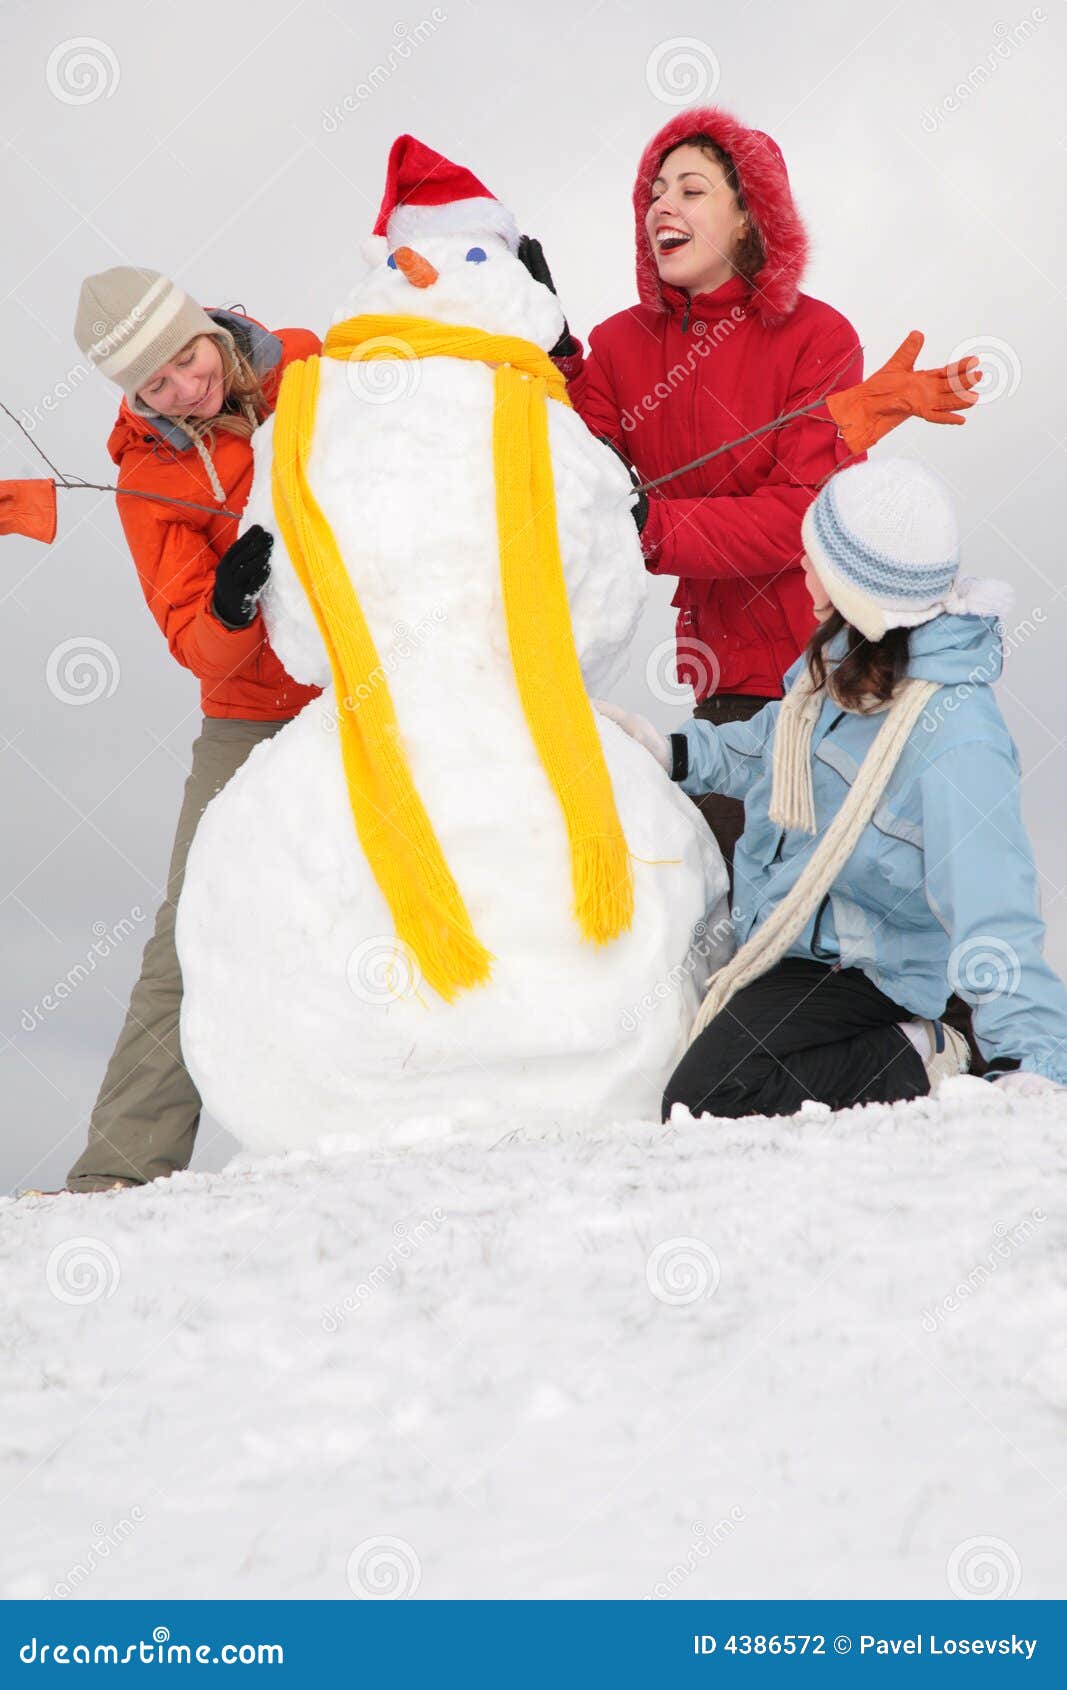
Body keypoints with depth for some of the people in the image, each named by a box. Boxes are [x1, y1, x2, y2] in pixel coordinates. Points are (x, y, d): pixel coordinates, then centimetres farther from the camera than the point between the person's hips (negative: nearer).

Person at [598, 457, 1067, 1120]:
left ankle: (914, 1064, -7)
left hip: (857, 967, -9)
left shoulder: (956, 738, -31)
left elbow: (993, 907, -32)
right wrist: (675, 752, 12)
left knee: (701, 1104, -22)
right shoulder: (850, 648, -4)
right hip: (782, 936, 9)